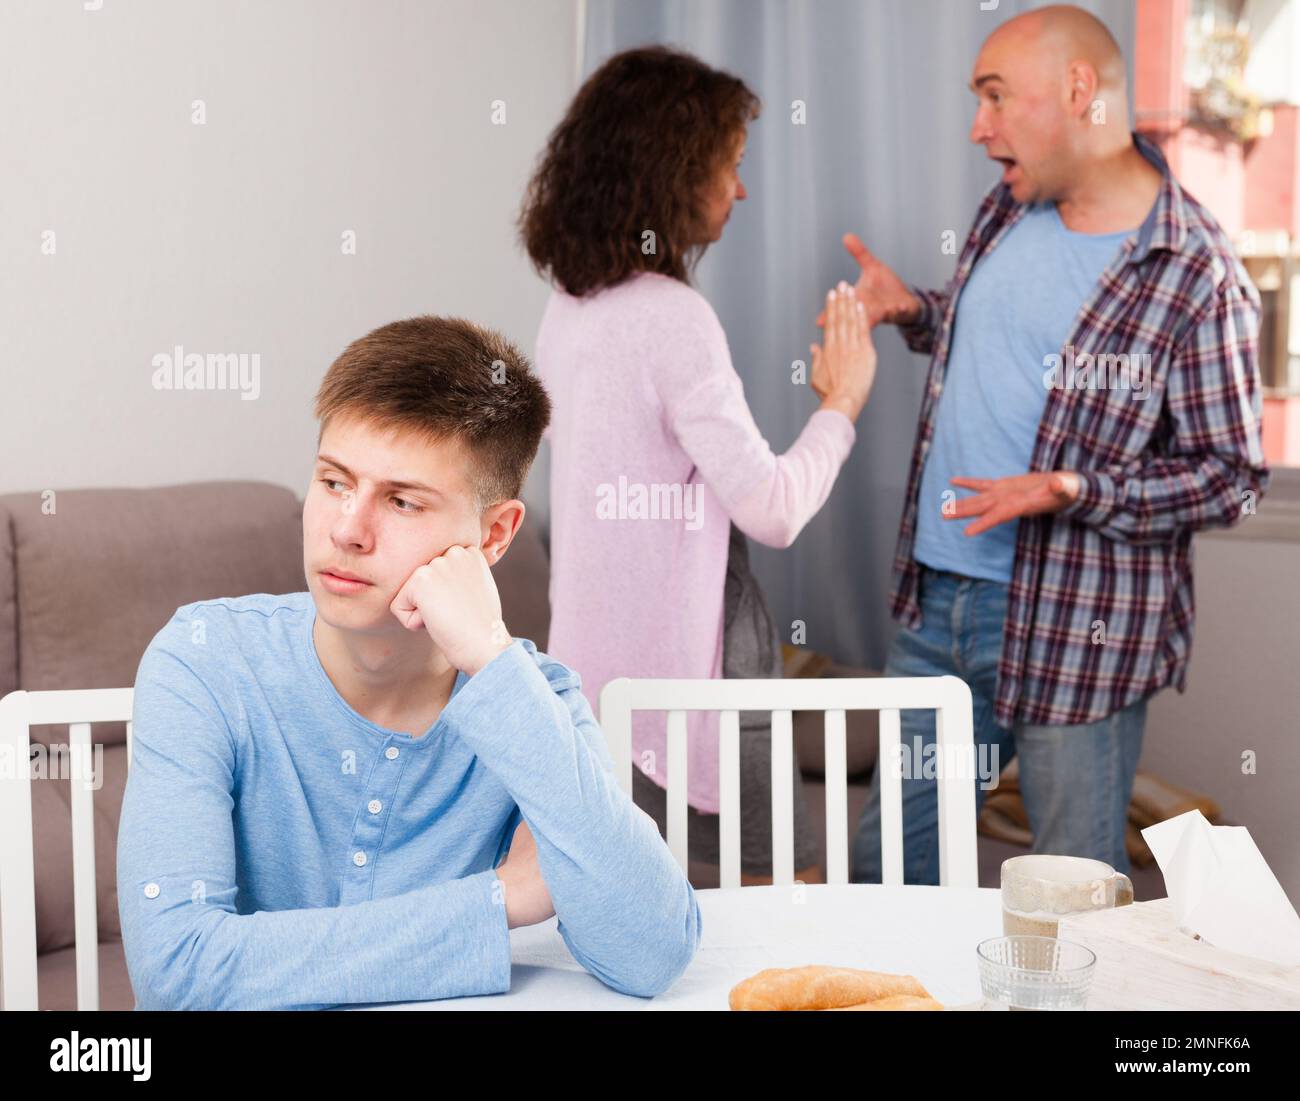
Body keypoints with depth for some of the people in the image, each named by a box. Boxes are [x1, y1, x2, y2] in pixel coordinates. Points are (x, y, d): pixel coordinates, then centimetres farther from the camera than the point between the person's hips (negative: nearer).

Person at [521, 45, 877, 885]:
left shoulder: (568, 312, 6)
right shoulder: (672, 317, -20)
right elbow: (772, 509, -19)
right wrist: (842, 402, -5)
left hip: (594, 656, 8)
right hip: (687, 659, -8)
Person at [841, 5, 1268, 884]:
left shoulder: (1195, 274, -15)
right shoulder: (1010, 208, 7)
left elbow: (1233, 477, -12)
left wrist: (1073, 492, -24)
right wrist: (913, 314, 5)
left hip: (1074, 627, -7)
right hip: (937, 600, 7)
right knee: (886, 860, 19)